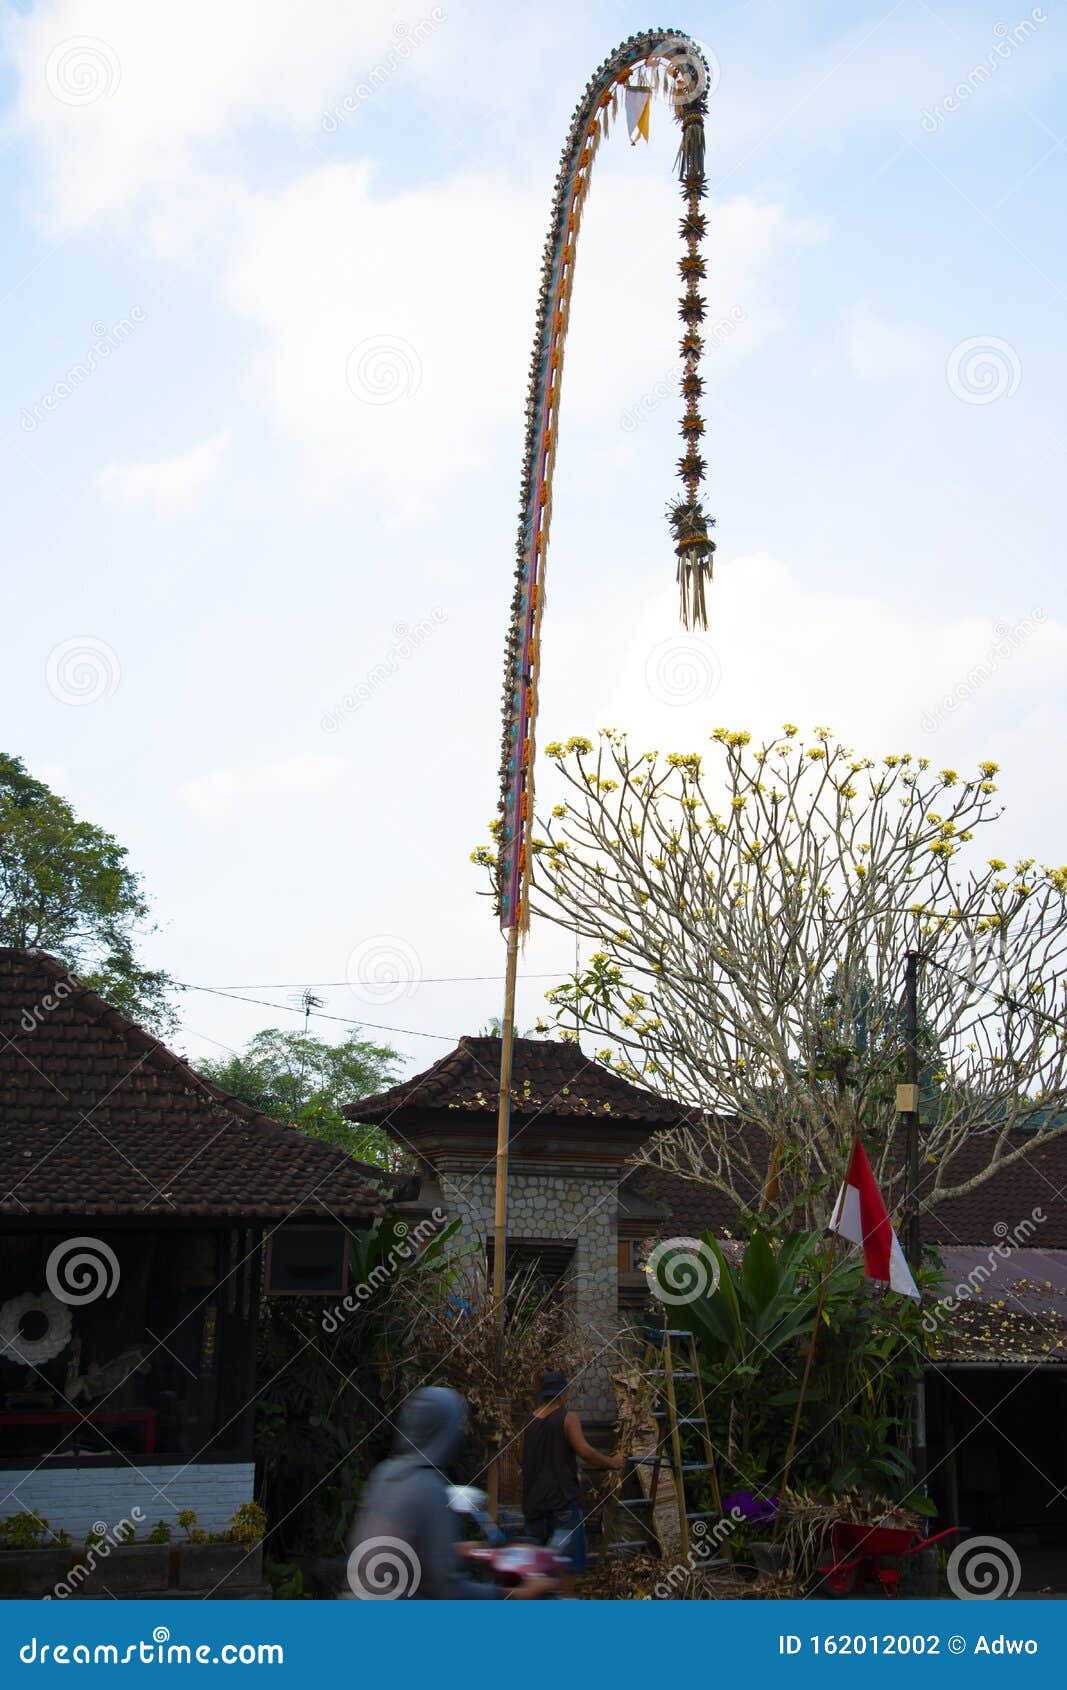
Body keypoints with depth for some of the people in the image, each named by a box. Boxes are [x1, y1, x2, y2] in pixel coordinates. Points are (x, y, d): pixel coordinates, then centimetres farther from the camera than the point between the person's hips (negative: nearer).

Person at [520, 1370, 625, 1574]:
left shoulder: (529, 1421, 10)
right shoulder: (567, 1417, -7)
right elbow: (585, 1451, -17)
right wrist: (611, 1463, -2)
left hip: (533, 1500, 6)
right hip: (562, 1499, -6)